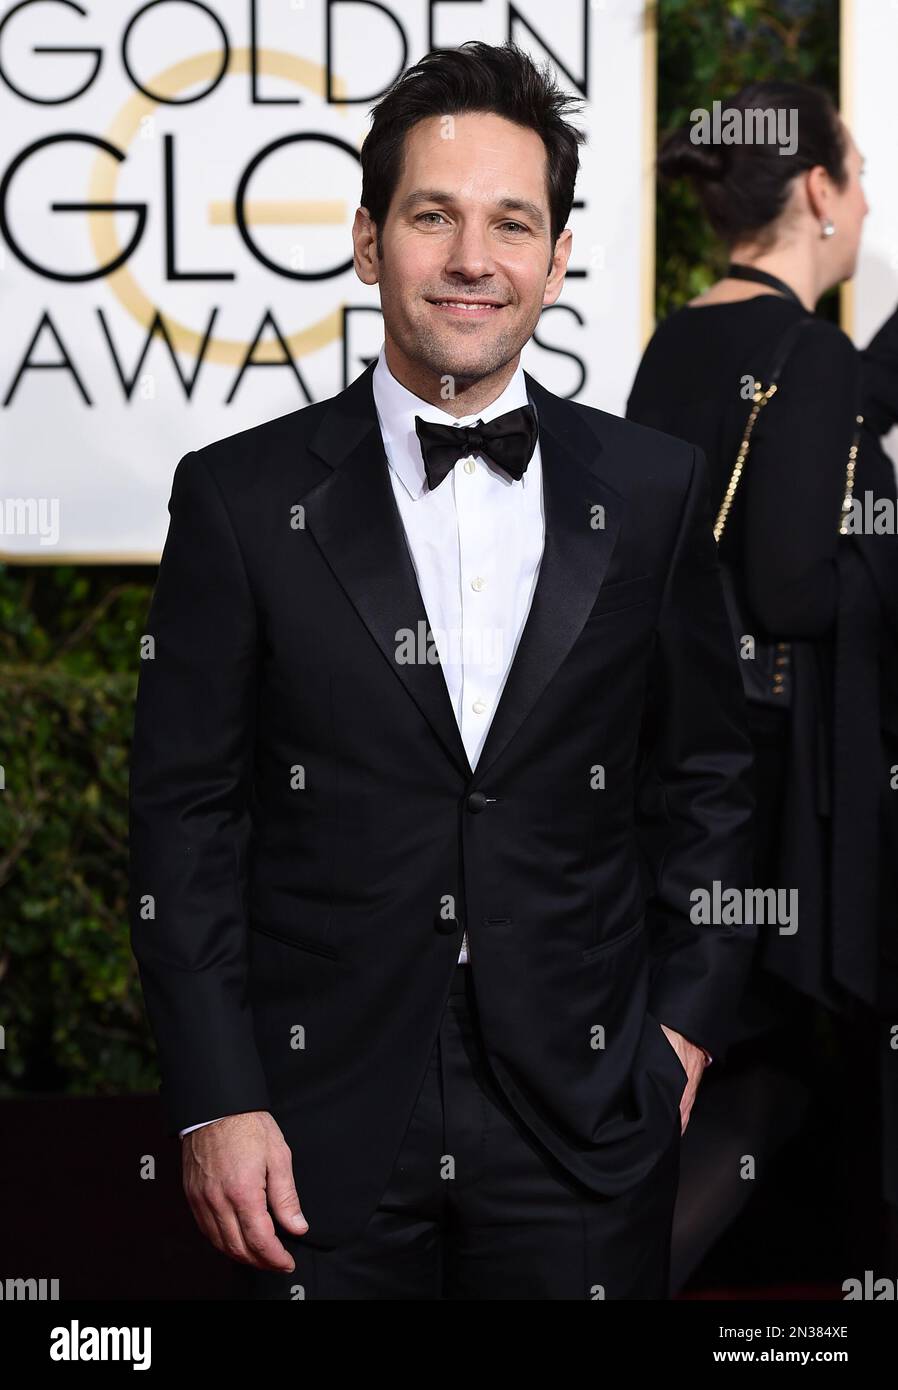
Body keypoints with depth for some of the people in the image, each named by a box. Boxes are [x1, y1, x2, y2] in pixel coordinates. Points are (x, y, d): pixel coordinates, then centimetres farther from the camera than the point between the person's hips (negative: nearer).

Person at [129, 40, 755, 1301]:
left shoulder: (655, 491, 4)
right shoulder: (242, 496, -1)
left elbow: (706, 782, 11)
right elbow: (185, 815, -1)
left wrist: (689, 1022, 5)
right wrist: (215, 1102, -6)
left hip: (587, 1130, 1)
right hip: (326, 1132, -1)